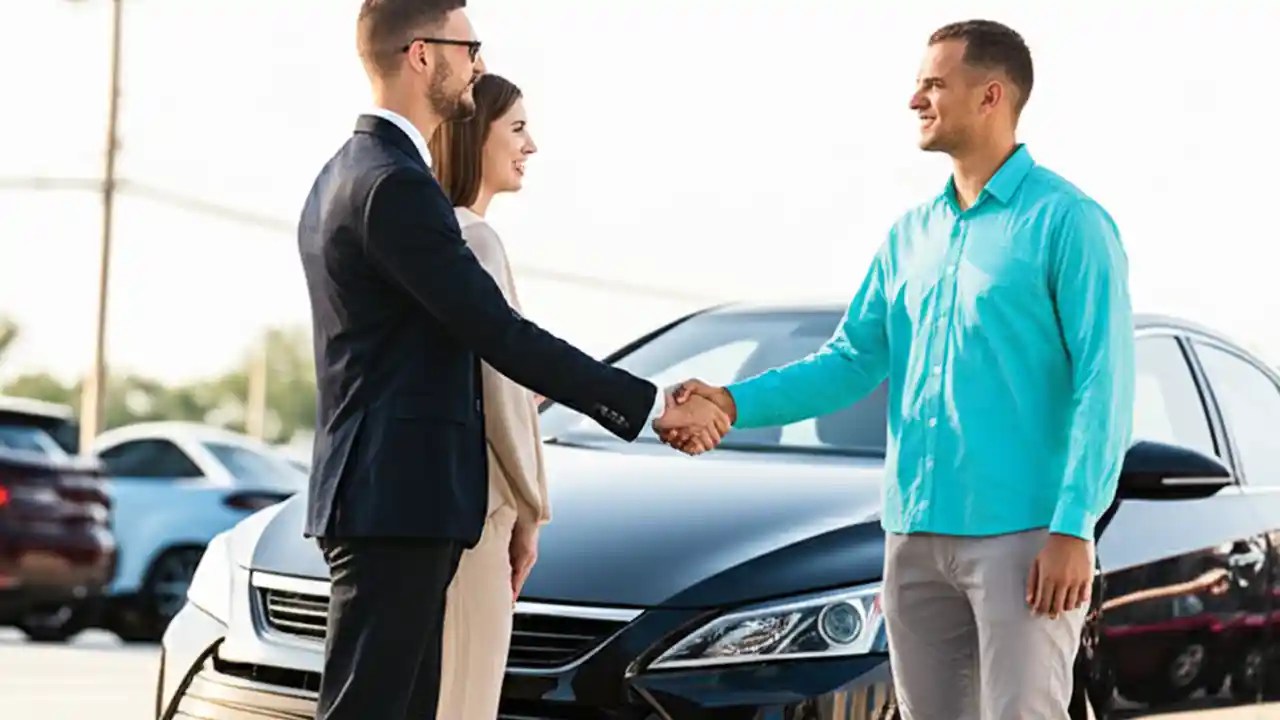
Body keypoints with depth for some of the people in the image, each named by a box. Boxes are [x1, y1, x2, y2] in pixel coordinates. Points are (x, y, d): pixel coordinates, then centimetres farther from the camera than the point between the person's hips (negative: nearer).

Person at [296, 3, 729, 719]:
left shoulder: (347, 173, 17)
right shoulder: (397, 184, -16)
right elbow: (498, 332, -19)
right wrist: (651, 404, -14)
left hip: (379, 492, 10)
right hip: (399, 499, -10)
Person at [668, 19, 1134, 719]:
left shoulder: (1066, 221, -6)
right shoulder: (911, 232, 15)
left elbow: (1103, 385, -11)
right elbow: (852, 360, 13)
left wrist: (1073, 529, -18)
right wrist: (735, 401, -2)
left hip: (1020, 534, -7)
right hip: (914, 535, 7)